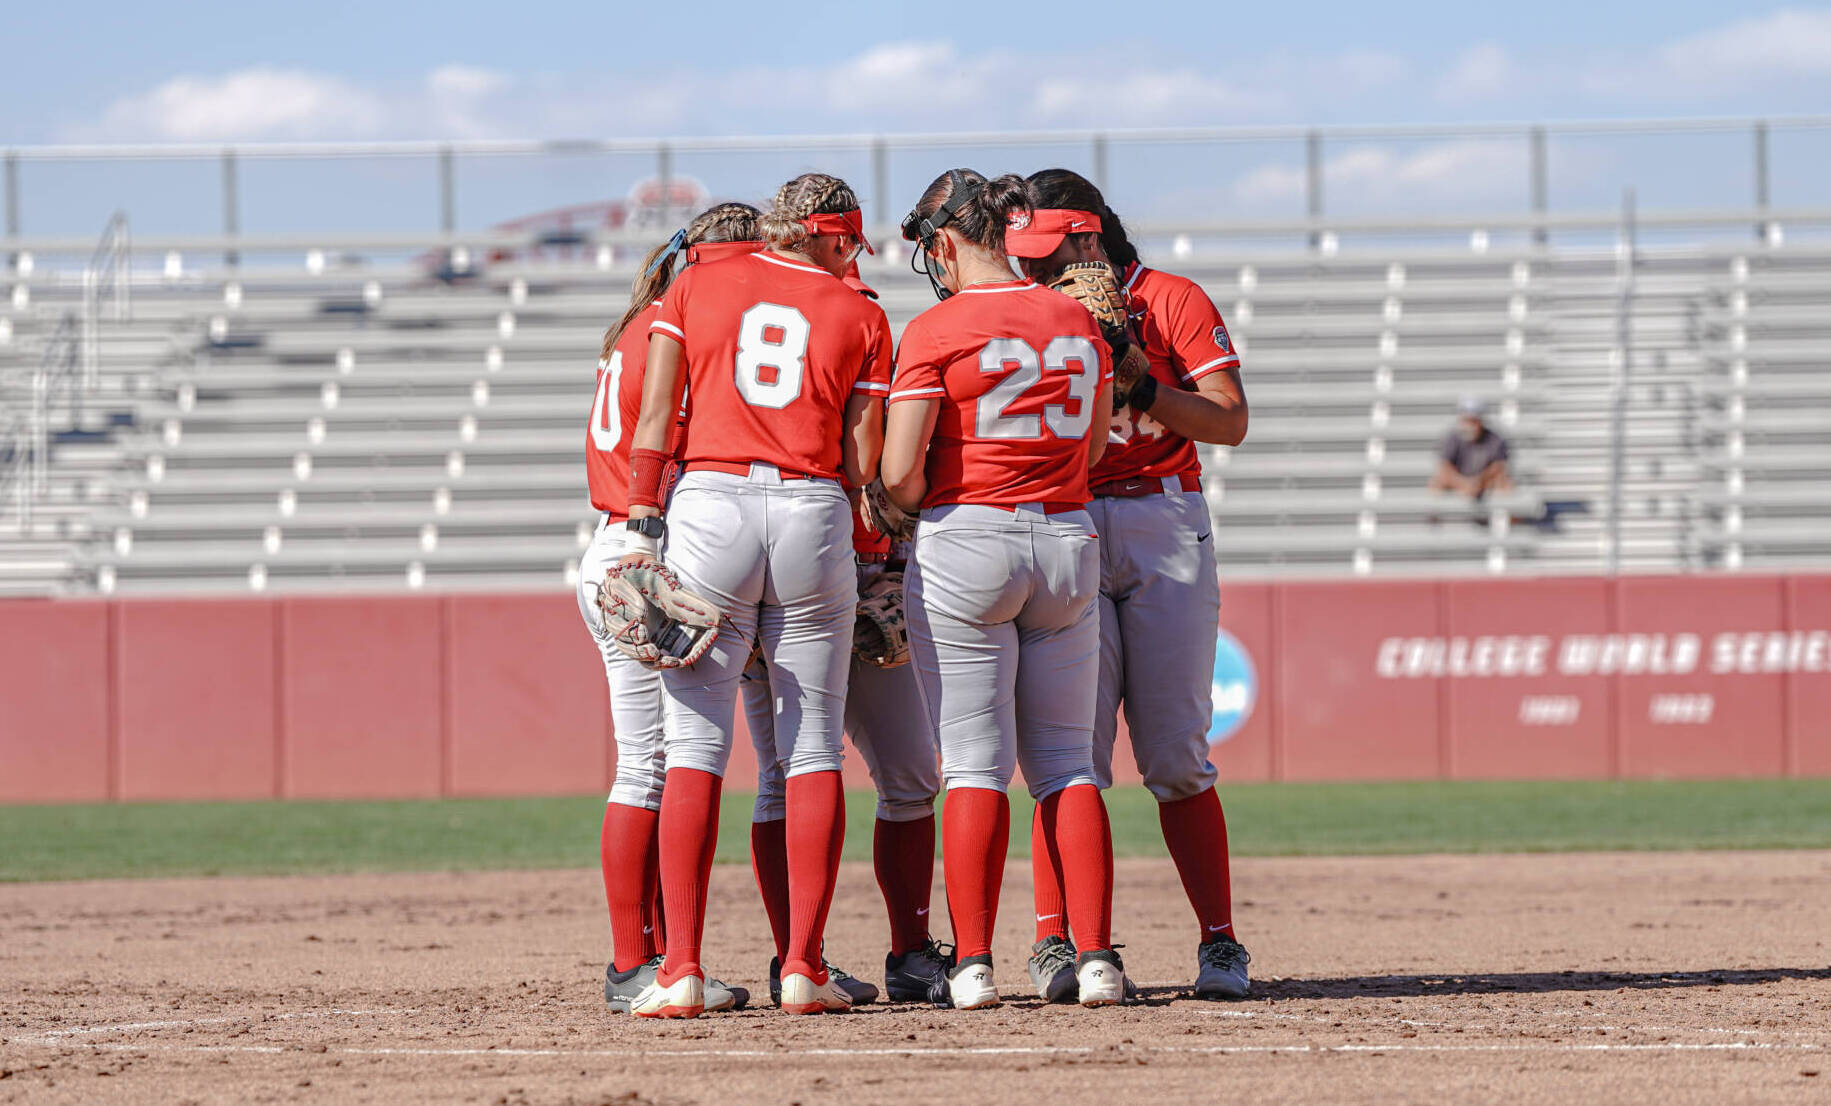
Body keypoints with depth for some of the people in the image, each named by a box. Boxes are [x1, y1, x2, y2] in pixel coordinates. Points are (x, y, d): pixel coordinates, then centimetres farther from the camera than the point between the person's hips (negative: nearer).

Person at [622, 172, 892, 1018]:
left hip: (710, 507, 0)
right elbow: (863, 462, 3)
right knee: (813, 744, 6)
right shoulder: (859, 316, 9)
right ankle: (803, 969, 1)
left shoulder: (695, 289, 11)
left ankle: (681, 971, -11)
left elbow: (656, 416, 1)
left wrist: (642, 528, -1)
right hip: (815, 515, 0)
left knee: (695, 742, -2)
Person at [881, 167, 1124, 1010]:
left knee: (974, 763, -2)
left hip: (964, 540, -4)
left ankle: (973, 964, -5)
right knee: (1066, 763, 7)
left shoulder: (936, 331, -10)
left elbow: (900, 473, -13)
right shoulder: (1077, 323, 7)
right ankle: (1095, 956, -1)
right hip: (1068, 544, 4)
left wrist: (920, 502, 7)